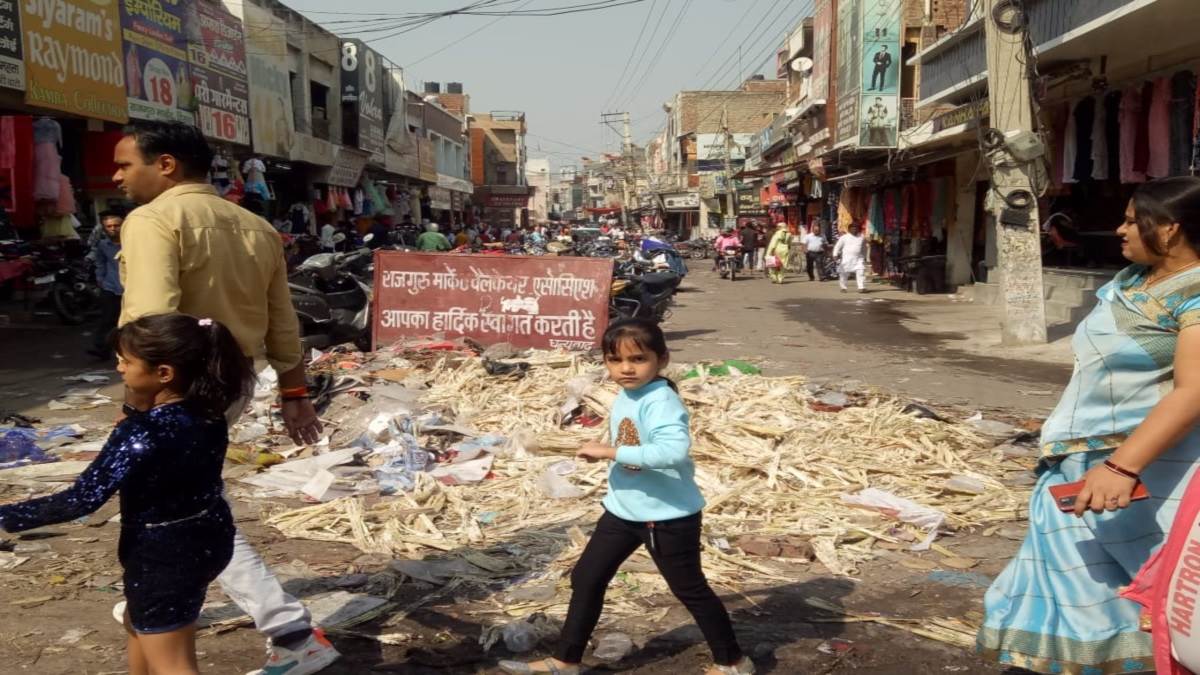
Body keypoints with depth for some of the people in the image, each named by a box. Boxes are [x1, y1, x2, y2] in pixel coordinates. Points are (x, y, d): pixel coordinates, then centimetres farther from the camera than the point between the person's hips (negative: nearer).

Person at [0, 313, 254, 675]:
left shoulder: (140, 434, -26)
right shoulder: (208, 413, -5)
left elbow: (84, 498, -27)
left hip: (162, 556, -8)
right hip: (211, 538, 8)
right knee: (137, 623, 32)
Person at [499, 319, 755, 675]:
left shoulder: (661, 401, -26)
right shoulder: (625, 397, 2)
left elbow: (673, 450, -43)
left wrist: (610, 452, -39)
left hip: (669, 516, -8)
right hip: (623, 511, 8)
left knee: (690, 590, 9)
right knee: (586, 578, 11)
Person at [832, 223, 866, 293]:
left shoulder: (861, 237, 9)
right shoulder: (844, 237, -1)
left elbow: (864, 248, 21)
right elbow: (837, 246, 1)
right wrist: (835, 255, -8)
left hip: (858, 258, 2)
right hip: (846, 259, -2)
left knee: (860, 271, -14)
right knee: (844, 274, 6)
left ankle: (861, 287, -15)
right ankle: (843, 287, 23)